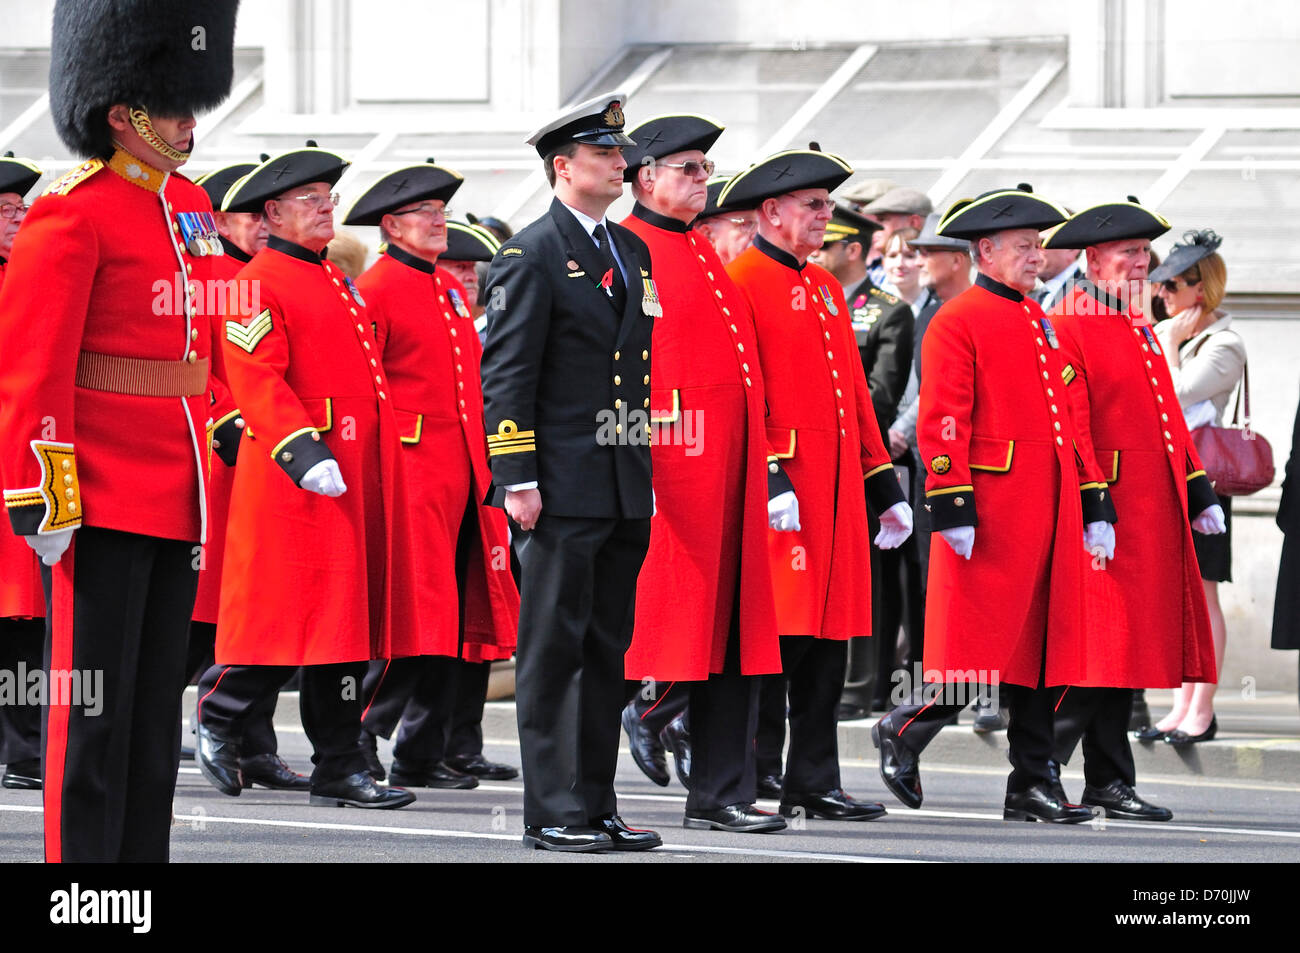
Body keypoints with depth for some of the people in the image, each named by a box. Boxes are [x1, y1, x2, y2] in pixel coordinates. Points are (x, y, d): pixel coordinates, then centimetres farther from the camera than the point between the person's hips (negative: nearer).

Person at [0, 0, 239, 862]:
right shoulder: (72, 218, -13)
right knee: (94, 698, -4)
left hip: (178, 497, 8)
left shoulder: (189, 206, 13)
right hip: (104, 497, -8)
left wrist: (219, 431, 23)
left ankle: (146, 852, 16)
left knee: (157, 699, 11)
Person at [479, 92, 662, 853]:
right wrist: (517, 478, -16)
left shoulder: (632, 251, 16)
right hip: (561, 490, -7)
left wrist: (647, 473, 18)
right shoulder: (532, 255, -7)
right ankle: (554, 813, -1)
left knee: (608, 652, 9)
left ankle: (597, 807, 14)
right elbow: (505, 374, -11)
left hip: (626, 490, 7)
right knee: (554, 650, -3)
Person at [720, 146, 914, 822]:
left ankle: (815, 784, 11)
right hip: (780, 487, -8)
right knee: (780, 634, -9)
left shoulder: (825, 286, 19)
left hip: (836, 486, 8)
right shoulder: (742, 284, -7)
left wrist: (885, 488, 20)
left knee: (828, 637, 8)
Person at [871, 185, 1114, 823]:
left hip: (1049, 509, 8)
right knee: (984, 652, -7)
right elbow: (942, 424, -11)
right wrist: (953, 509, -17)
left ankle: (1032, 788, 8)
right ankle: (901, 733, 14)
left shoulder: (1038, 322, 19)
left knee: (1044, 650, 5)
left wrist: (1094, 503, 16)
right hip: (993, 511, -8)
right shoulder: (958, 322, -5)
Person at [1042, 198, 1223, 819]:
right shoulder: (1067, 330, -9)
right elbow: (1070, 433, -16)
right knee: (1099, 649, -10)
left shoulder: (1140, 330, 19)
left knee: (1130, 648, 10)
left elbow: (1169, 418, 23)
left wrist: (1199, 494, 18)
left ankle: (1110, 785, 14)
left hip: (1154, 516, 9)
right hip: (1107, 513, -9)